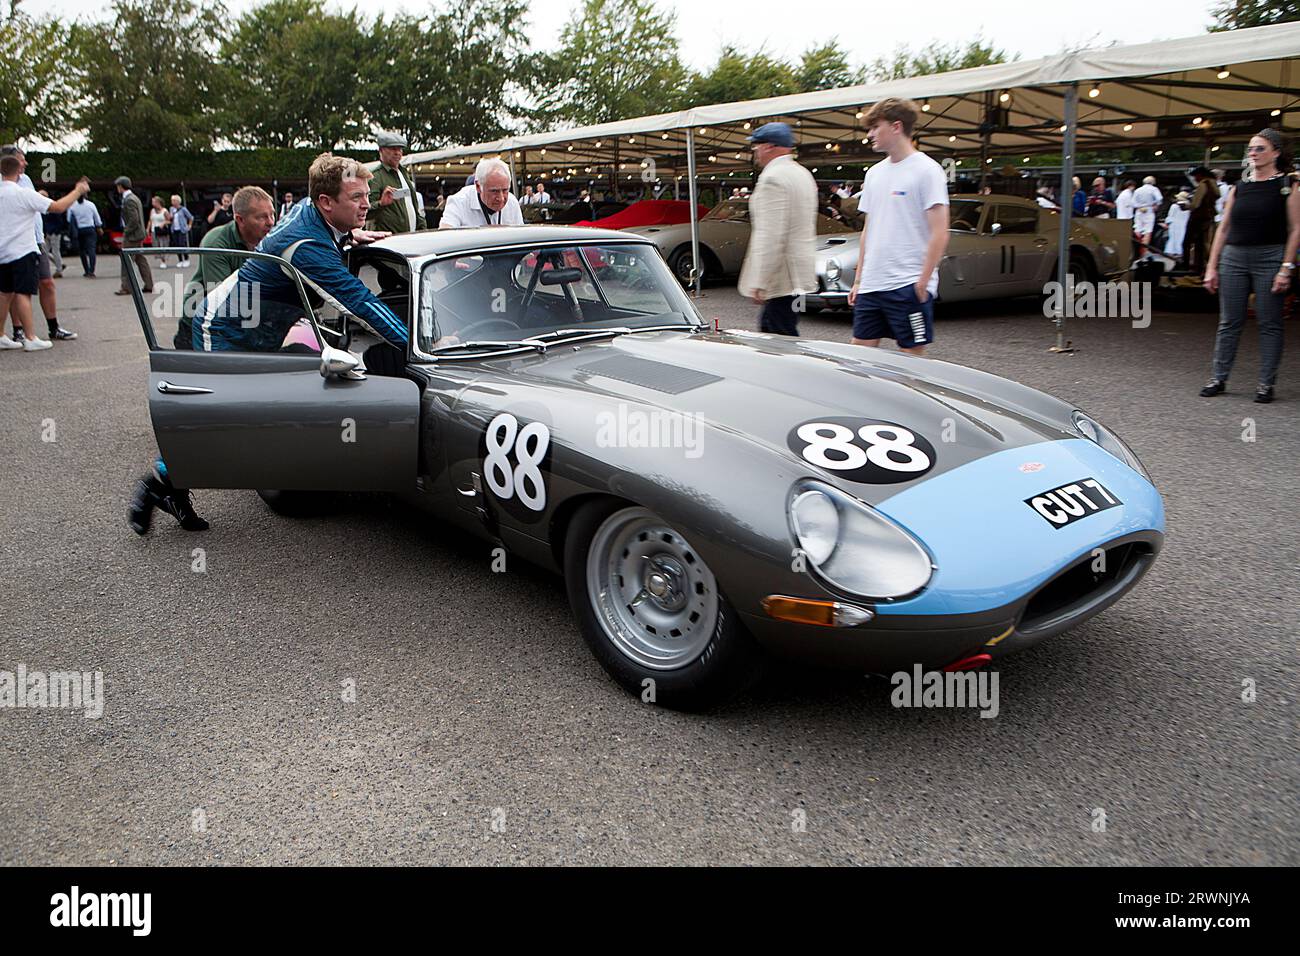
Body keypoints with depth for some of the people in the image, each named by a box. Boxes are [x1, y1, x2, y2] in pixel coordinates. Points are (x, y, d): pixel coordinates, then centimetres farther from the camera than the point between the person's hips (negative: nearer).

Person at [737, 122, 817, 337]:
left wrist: (760, 283, -22)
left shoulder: (772, 178, -15)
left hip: (781, 278, -10)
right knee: (768, 328, 17)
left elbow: (770, 235, -22)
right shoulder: (804, 174, 17)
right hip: (800, 275, 10)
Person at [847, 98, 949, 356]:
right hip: (871, 285, 7)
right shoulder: (874, 173, 16)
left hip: (908, 286, -7)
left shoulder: (926, 170, -6)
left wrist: (923, 282, -16)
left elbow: (939, 234, -11)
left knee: (911, 356, -1)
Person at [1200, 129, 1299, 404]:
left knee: (1269, 324, 1)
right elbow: (1223, 229, 13)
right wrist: (1212, 266, 7)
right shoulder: (1239, 188, 11)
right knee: (1229, 322, 6)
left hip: (1269, 258, -4)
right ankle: (1219, 378, 12)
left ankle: (1266, 384, 6)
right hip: (1233, 258, 4)